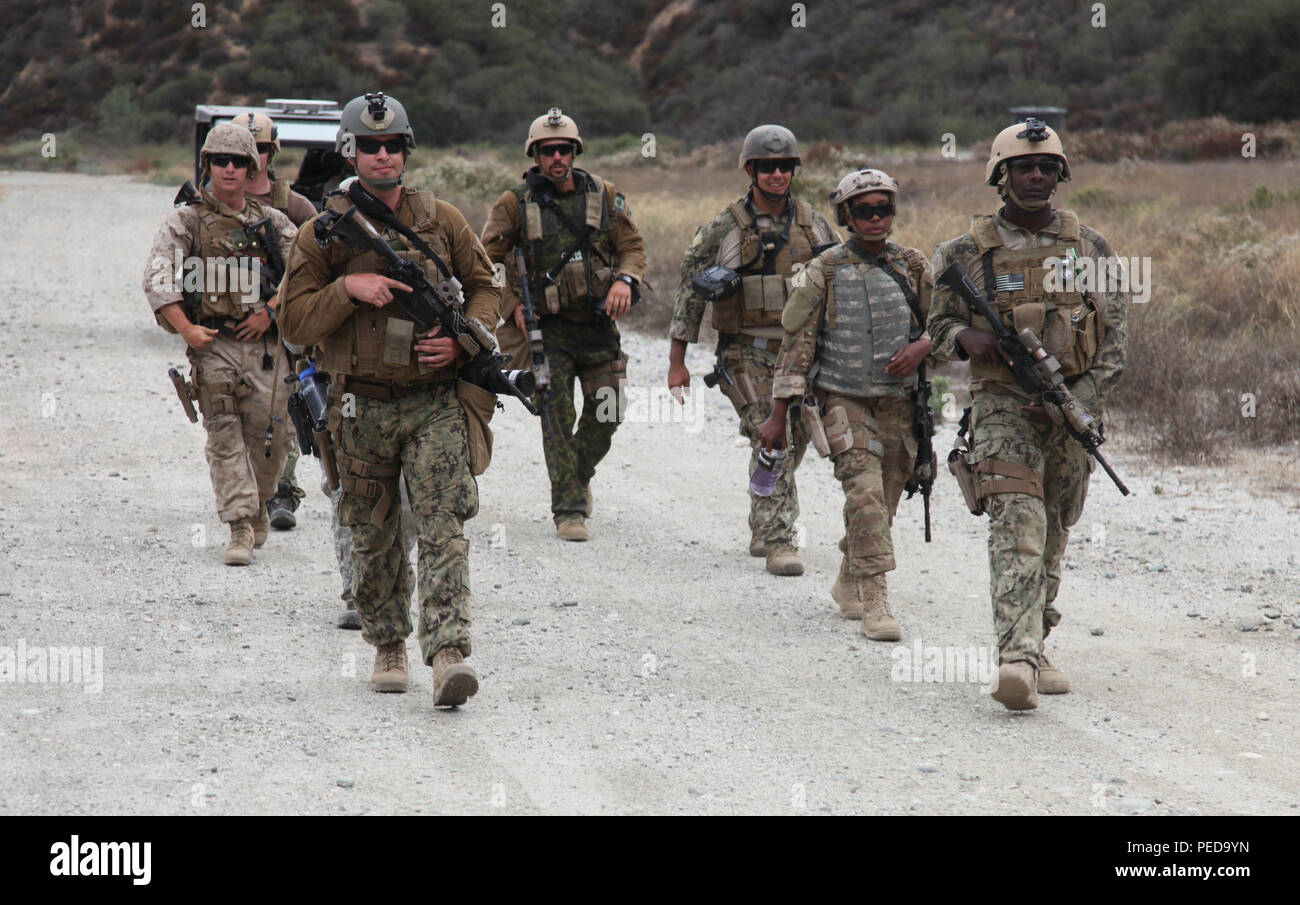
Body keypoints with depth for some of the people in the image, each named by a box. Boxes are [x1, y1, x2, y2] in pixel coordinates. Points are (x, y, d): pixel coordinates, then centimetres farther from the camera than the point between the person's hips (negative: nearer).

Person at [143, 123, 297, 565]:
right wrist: (185, 328, -12)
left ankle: (258, 507, 27)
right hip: (213, 343, -2)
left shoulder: (272, 222, 12)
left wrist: (271, 309, -4)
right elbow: (157, 277, -4)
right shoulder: (186, 221, 3)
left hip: (263, 342, 2)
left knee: (270, 433, 1)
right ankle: (239, 528, -7)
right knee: (225, 435, -7)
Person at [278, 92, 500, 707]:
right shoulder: (324, 232, 1)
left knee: (443, 528, -13)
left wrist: (463, 338, -4)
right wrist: (349, 288, -17)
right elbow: (295, 321, -2)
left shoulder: (441, 220, 5)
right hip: (362, 407, 1)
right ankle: (388, 647, 28)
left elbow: (484, 287, 15)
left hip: (435, 402, 0)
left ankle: (449, 655, -21)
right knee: (374, 539, 11)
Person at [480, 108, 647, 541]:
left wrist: (625, 280, -13)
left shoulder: (604, 195, 3)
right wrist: (512, 306, -6)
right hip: (548, 326, -2)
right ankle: (569, 509, -3)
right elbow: (488, 260, 4)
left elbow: (633, 246, 8)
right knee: (557, 416, -8)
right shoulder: (514, 203, -2)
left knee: (606, 414, 5)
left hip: (598, 323, 2)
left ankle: (579, 476, 34)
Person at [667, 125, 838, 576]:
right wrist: (677, 364, -3)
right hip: (750, 355, -4)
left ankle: (763, 530, 28)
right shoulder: (724, 230, -4)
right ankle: (777, 542, -14)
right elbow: (690, 293, -1)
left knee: (792, 445, 10)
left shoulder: (815, 225, 6)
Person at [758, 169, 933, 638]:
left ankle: (848, 585, 31)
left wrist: (922, 346, -9)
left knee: (883, 502, 10)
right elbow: (796, 343, -3)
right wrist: (778, 414, -6)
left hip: (897, 403, 4)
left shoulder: (914, 266, 5)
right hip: (842, 400, -4)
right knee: (865, 489, -20)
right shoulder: (825, 271, -4)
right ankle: (873, 599, -19)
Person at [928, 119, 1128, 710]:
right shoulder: (969, 251, 2)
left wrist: (1080, 402, -10)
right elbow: (938, 327, 10)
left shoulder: (1089, 246, 6)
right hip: (1003, 408, -3)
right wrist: (966, 338, -14)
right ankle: (1018, 661, -30)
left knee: (1053, 533, 12)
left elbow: (1114, 336, 4)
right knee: (1017, 526, -19)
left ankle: (1034, 648, 28)